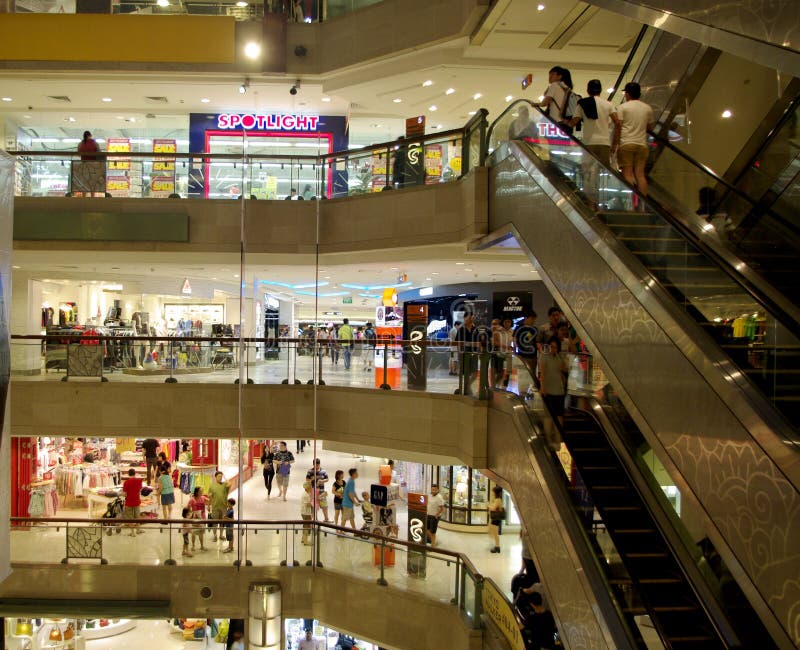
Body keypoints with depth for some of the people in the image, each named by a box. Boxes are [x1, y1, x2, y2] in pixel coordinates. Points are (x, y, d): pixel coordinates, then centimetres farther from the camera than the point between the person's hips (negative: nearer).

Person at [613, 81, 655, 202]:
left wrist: (614, 144, -3)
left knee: (627, 173, -4)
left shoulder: (622, 107, -2)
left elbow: (617, 126, -7)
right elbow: (650, 126, 18)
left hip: (626, 143, -4)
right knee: (640, 174, 4)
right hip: (642, 144, 4)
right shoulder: (647, 108, 12)